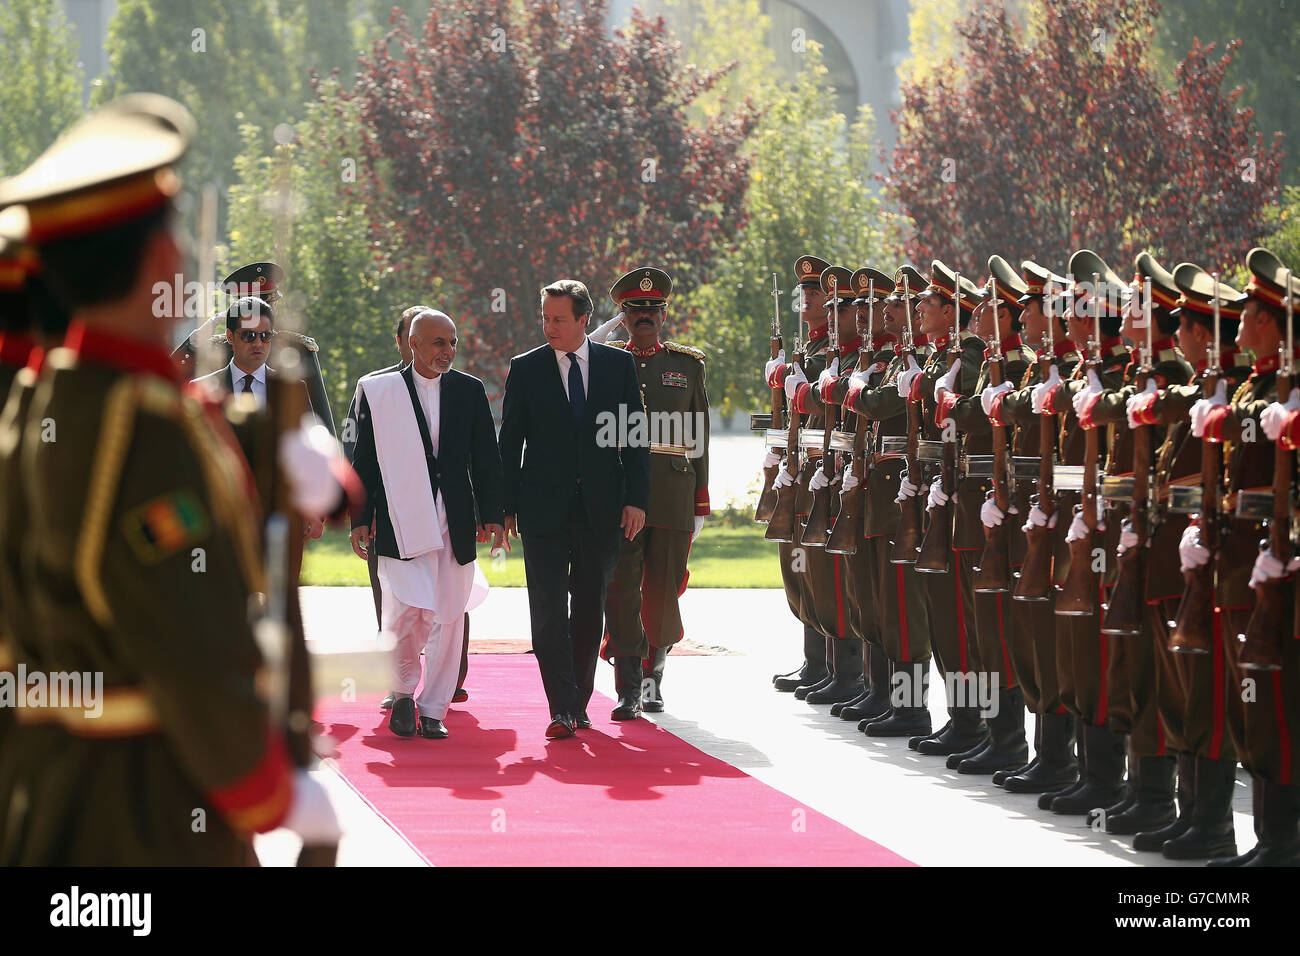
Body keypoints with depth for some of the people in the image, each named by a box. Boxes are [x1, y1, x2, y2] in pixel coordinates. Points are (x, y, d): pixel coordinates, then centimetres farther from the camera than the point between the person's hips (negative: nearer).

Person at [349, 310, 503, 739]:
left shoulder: (469, 391, 10)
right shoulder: (378, 390, 4)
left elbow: (485, 459, 12)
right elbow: (364, 461, 6)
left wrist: (491, 516, 6)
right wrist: (360, 519, 2)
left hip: (455, 523, 3)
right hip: (400, 523, -3)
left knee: (448, 620, 3)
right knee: (410, 612, -15)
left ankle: (433, 710, 12)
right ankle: (402, 692, 8)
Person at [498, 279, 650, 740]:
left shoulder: (619, 365, 4)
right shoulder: (525, 369, 2)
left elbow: (636, 436, 5)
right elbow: (510, 442, 4)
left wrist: (636, 499, -3)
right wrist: (506, 507, -1)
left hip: (601, 507, 1)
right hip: (544, 507, -1)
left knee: (590, 609, 8)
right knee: (549, 610, -8)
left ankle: (578, 703, 17)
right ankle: (562, 710, -11)